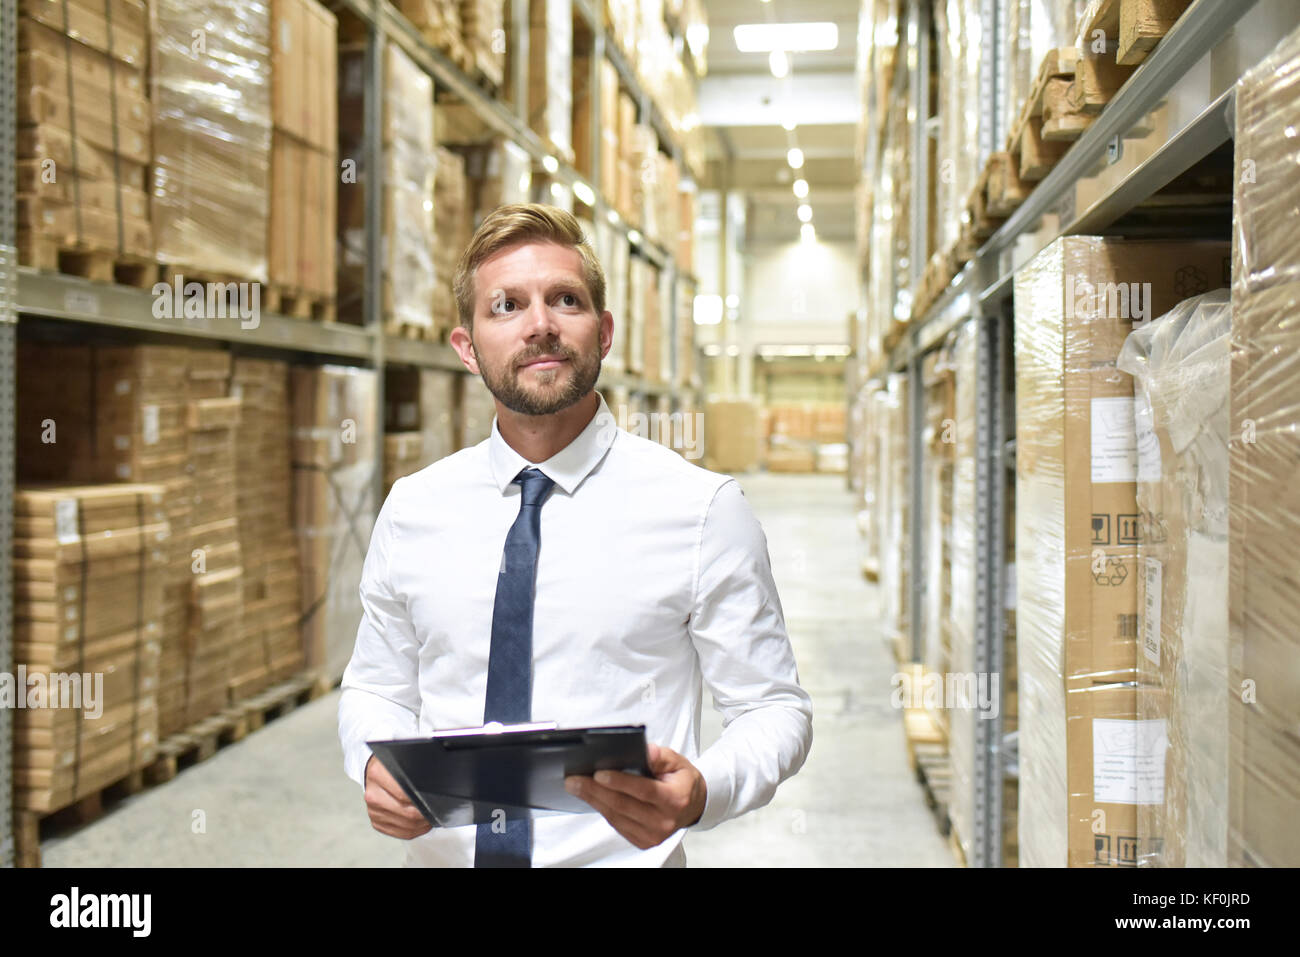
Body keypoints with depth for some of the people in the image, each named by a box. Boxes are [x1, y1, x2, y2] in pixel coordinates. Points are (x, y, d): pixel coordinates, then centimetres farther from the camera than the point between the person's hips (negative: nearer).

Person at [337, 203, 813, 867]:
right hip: (443, 854, 4)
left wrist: (699, 794, -25)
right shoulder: (411, 510, 1)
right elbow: (375, 689, 11)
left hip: (624, 852, -3)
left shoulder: (702, 507, -9)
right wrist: (376, 767, -10)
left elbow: (773, 708, -6)